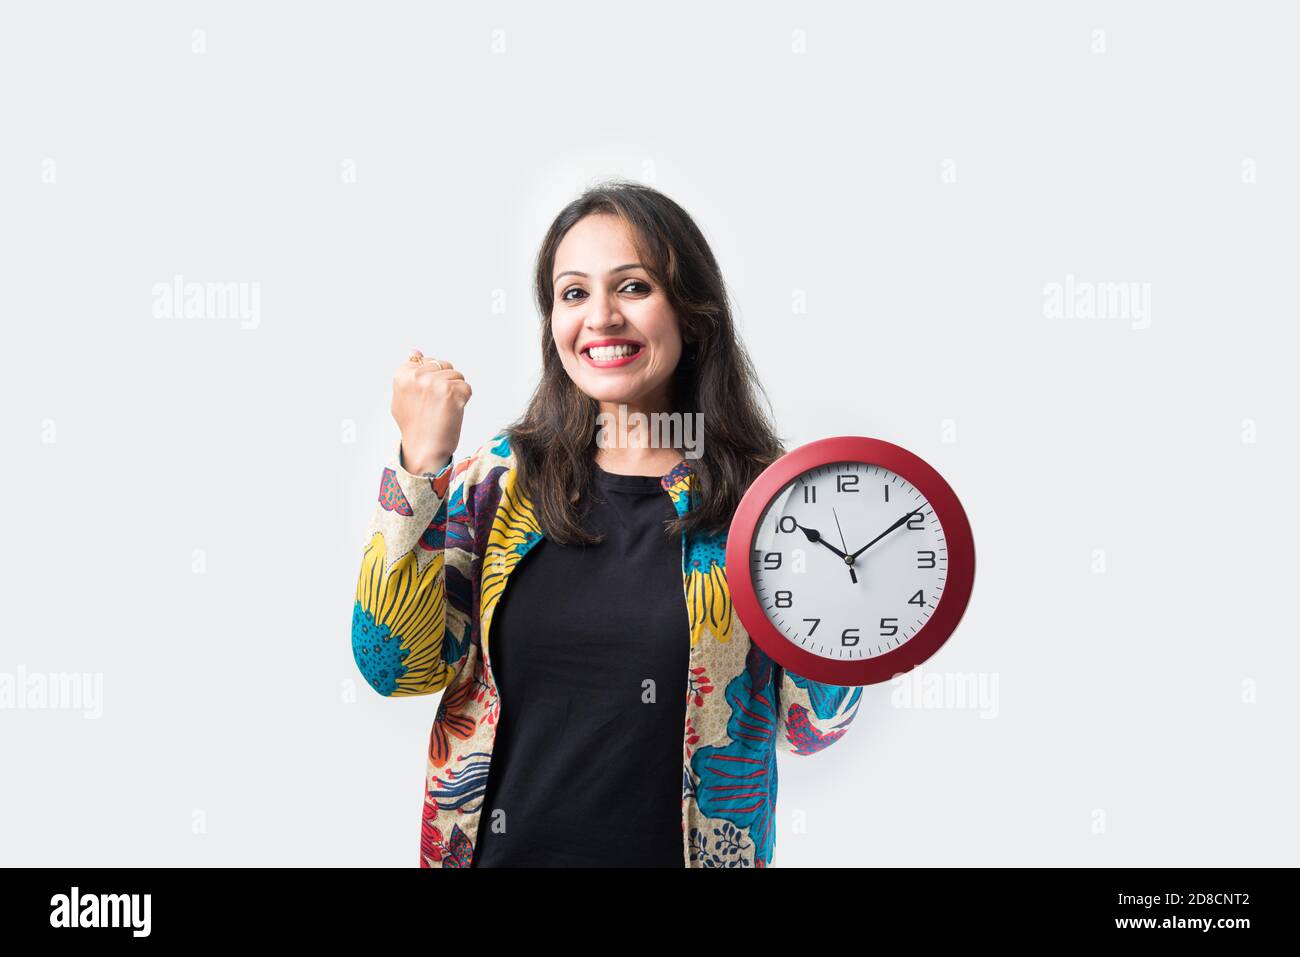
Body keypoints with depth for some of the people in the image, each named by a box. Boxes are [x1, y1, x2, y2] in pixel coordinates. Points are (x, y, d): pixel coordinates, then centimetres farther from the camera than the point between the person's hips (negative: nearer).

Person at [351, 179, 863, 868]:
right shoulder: (500, 475, -3)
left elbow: (809, 729, -4)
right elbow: (397, 667, -12)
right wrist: (420, 465, -18)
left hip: (688, 850, -1)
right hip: (503, 845, 1)